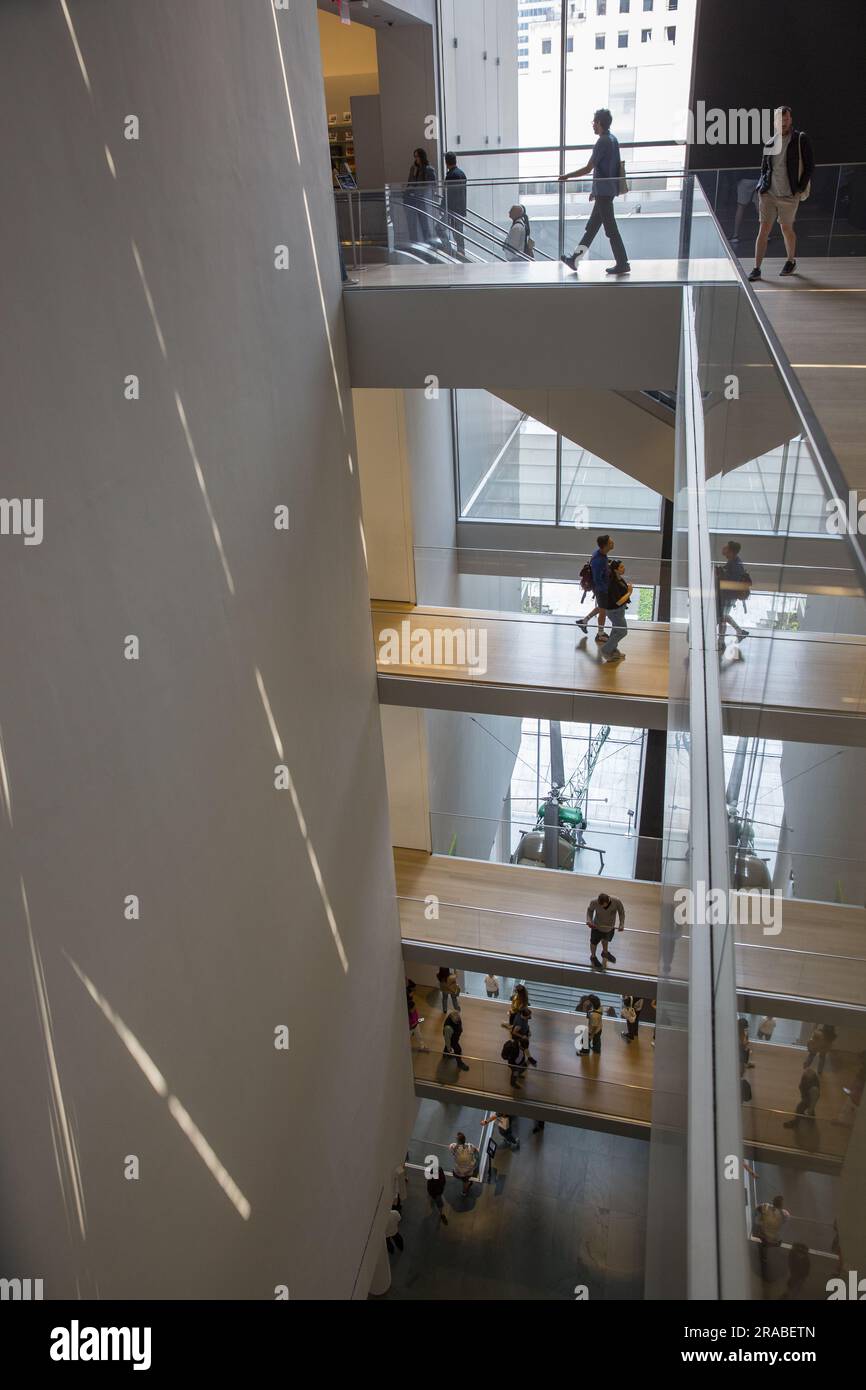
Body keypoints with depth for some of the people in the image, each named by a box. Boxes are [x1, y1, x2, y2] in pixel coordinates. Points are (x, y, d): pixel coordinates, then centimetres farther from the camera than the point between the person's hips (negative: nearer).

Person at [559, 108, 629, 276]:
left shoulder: (602, 142, -17)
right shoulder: (613, 139, 12)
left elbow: (588, 169, -18)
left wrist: (567, 176, -9)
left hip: (603, 192, -10)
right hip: (608, 189, 10)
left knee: (611, 228, -5)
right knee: (591, 226, 15)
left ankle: (622, 264, -2)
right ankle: (575, 259, 23)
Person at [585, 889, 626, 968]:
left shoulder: (616, 902, -33)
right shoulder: (594, 902, -35)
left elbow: (621, 912, -13)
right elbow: (590, 910, -12)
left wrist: (622, 924, -20)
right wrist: (589, 920, -26)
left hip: (610, 927, 2)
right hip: (597, 927, -2)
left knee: (606, 940, 32)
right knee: (594, 942, 23)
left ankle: (605, 952, 63)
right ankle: (593, 957, 53)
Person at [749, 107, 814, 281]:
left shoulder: (800, 139, -2)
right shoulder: (770, 142, 9)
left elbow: (809, 165, -1)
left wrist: (801, 189, -8)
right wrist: (761, 188, 7)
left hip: (789, 195, -2)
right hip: (769, 193, 2)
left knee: (786, 228, 8)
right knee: (764, 229, -5)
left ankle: (791, 262, 29)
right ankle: (757, 269, -5)